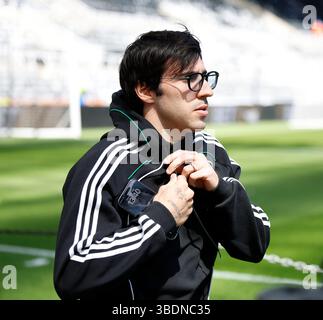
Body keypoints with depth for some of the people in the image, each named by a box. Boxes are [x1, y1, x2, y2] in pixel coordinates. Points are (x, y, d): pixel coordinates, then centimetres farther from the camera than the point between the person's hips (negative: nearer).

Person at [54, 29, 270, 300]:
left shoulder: (211, 152, 1)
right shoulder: (106, 165, -15)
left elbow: (254, 248, 2)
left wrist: (220, 188, -13)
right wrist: (162, 217, -20)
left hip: (199, 298, 4)